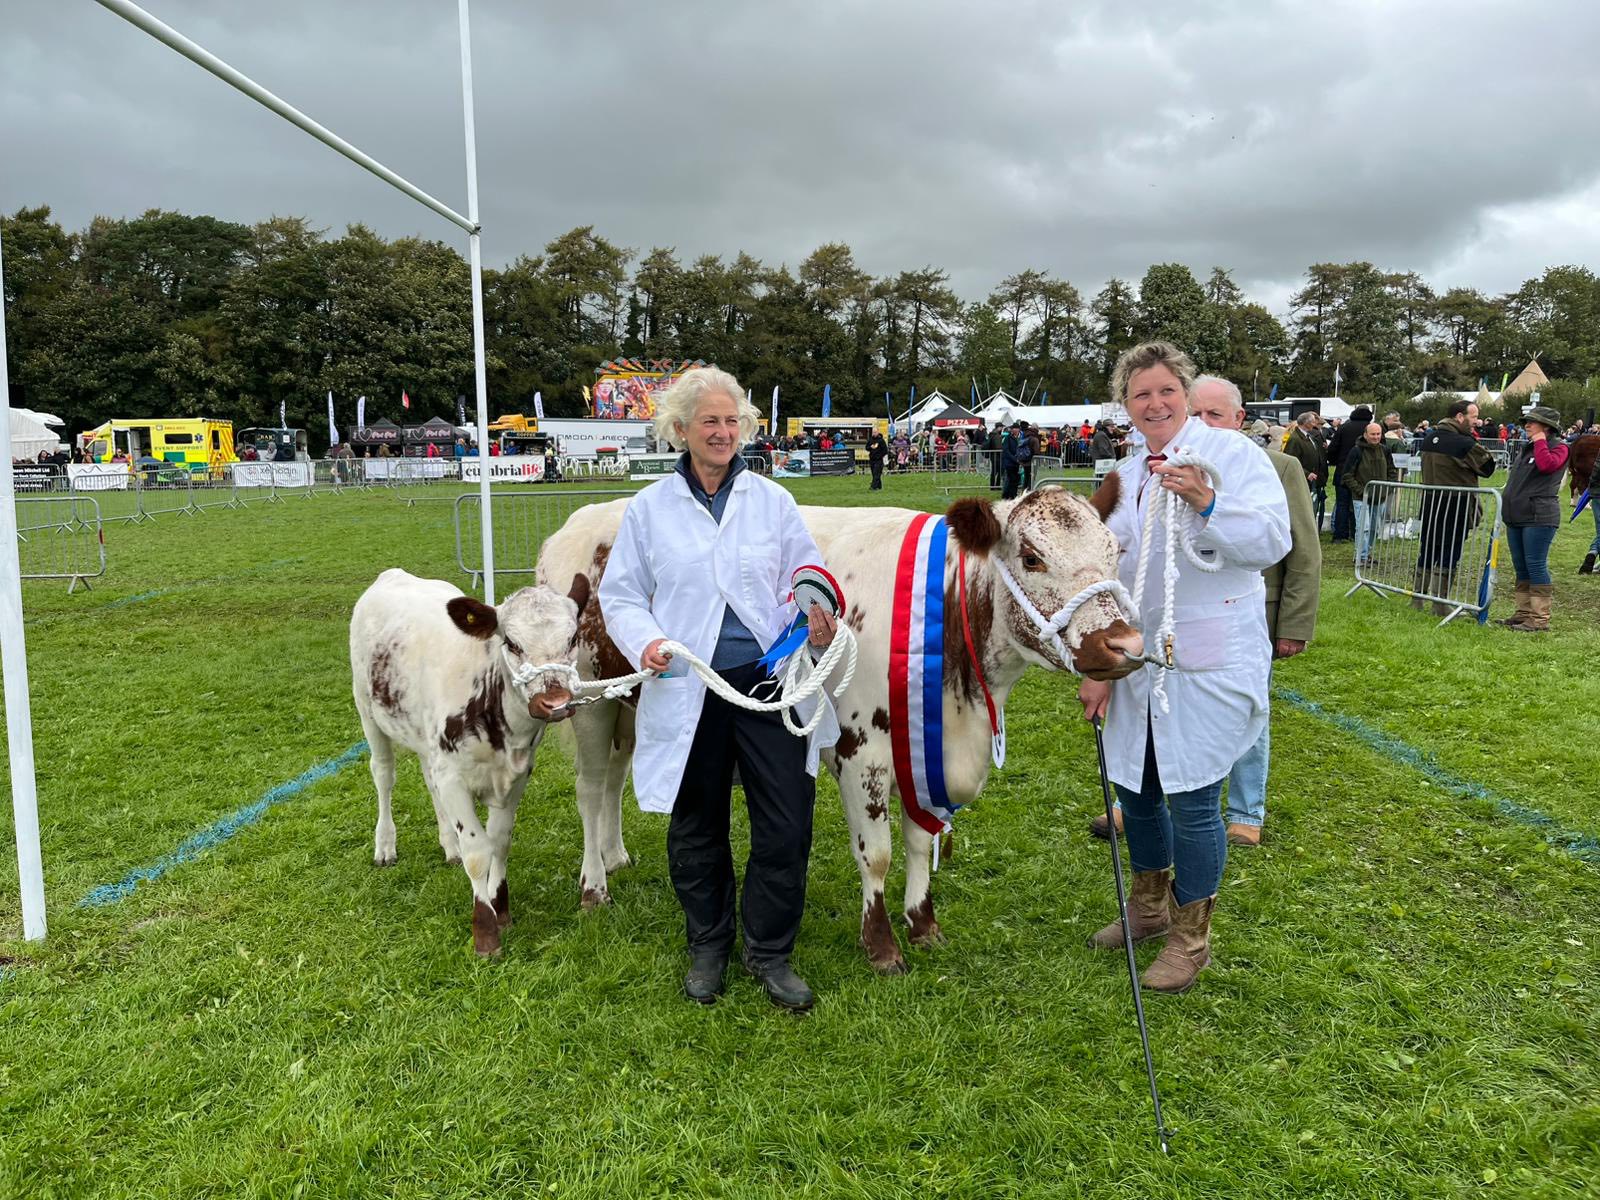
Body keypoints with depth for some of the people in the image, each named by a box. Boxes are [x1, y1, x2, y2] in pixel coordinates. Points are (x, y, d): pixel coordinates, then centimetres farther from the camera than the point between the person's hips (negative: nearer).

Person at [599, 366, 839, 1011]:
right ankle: (708, 946, 35)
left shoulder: (773, 501, 6)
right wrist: (645, 642, -13)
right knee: (697, 825, 14)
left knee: (787, 824, 0)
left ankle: (769, 951, 23)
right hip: (688, 692, 0)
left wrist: (818, 626, -13)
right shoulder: (649, 508, 3)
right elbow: (620, 595, 6)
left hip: (771, 683, 1)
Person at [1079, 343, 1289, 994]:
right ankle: (1151, 906, 38)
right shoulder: (1125, 476, 13)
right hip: (1138, 660, 6)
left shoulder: (1230, 451, -5)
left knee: (1192, 799, -2)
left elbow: (1272, 540, -16)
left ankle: (1191, 936, 19)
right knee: (1134, 787, 14)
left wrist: (1206, 504, -31)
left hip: (1207, 663, -6)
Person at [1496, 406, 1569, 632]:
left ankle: (1540, 619, -6)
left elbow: (1547, 465, -25)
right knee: (1521, 567, 11)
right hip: (1516, 517, 9)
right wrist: (1507, 504, 17)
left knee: (1536, 566, -9)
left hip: (1539, 518, -9)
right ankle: (1524, 613, 18)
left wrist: (1540, 441, -11)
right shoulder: (1526, 448, 20)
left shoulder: (1559, 448, -4)